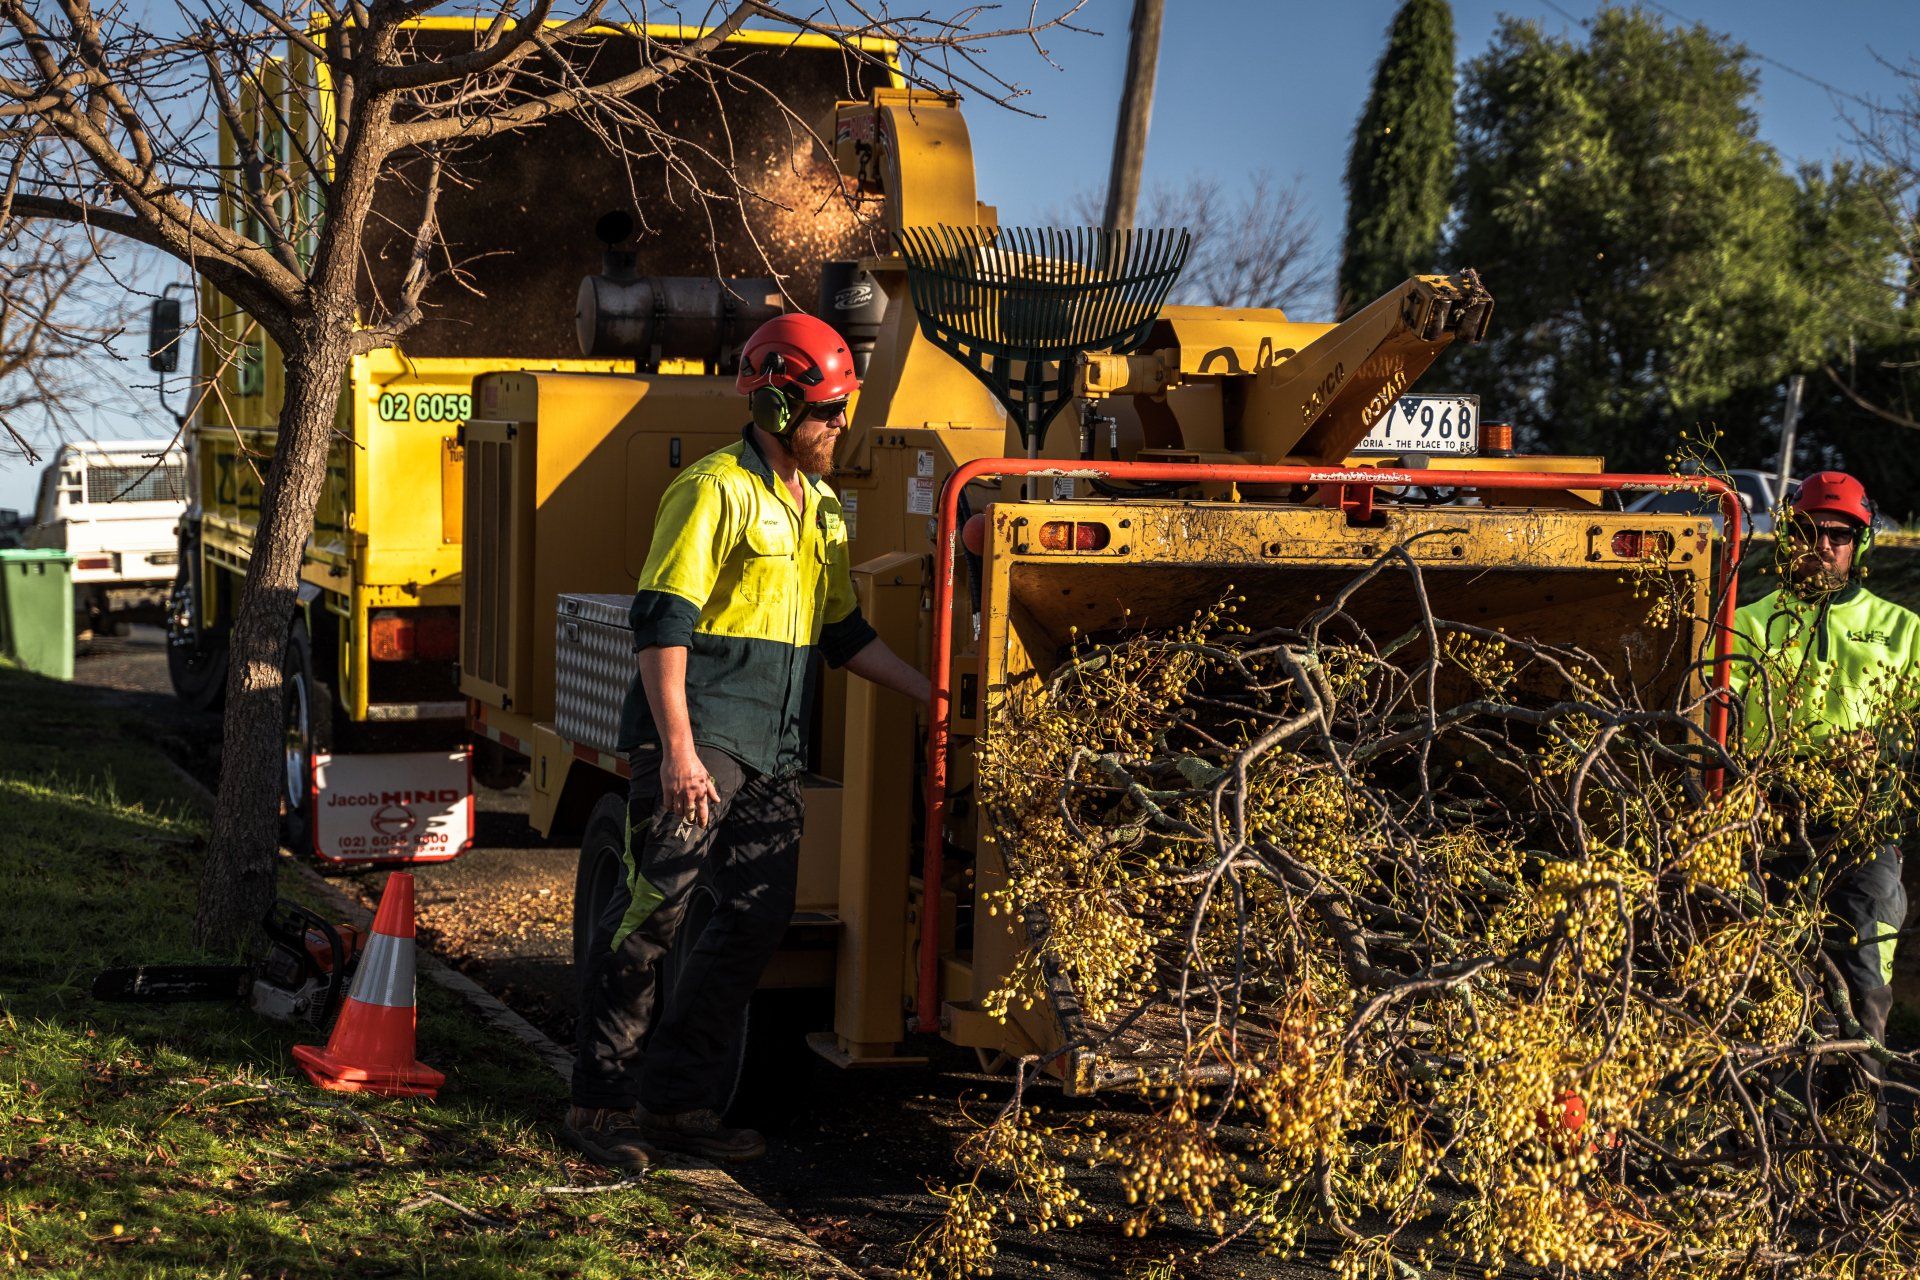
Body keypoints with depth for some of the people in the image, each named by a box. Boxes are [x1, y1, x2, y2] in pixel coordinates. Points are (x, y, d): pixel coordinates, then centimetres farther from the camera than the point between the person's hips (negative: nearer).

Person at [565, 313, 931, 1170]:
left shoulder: (819, 510, 18)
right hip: (697, 738, -8)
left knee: (759, 918, 5)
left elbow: (843, 635, 26)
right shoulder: (715, 492, -8)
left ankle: (681, 1100, 14)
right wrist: (677, 746, -22)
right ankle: (601, 1102, 1)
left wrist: (935, 697, 23)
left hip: (771, 752, 8)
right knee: (650, 911, -8)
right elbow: (661, 622, -14)